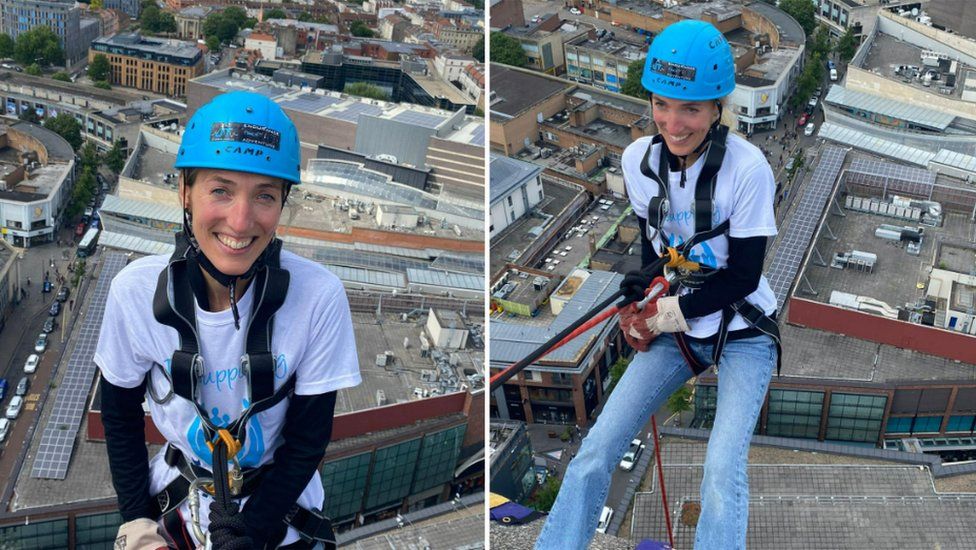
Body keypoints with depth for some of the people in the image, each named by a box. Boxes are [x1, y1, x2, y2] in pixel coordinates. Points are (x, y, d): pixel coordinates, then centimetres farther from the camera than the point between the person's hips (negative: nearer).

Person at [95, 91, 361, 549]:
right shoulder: (135, 289, -19)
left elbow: (308, 440, -13)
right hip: (175, 493, 1)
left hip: (279, 500, -1)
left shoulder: (319, 296, -24)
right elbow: (120, 410, -2)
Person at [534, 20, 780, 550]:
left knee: (722, 471, -21)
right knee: (595, 451, -5)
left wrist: (675, 310, -17)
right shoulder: (637, 159, -7)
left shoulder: (746, 167, -20)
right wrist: (645, 289, -8)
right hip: (674, 329, 4)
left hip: (741, 333, -4)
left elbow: (744, 276, -15)